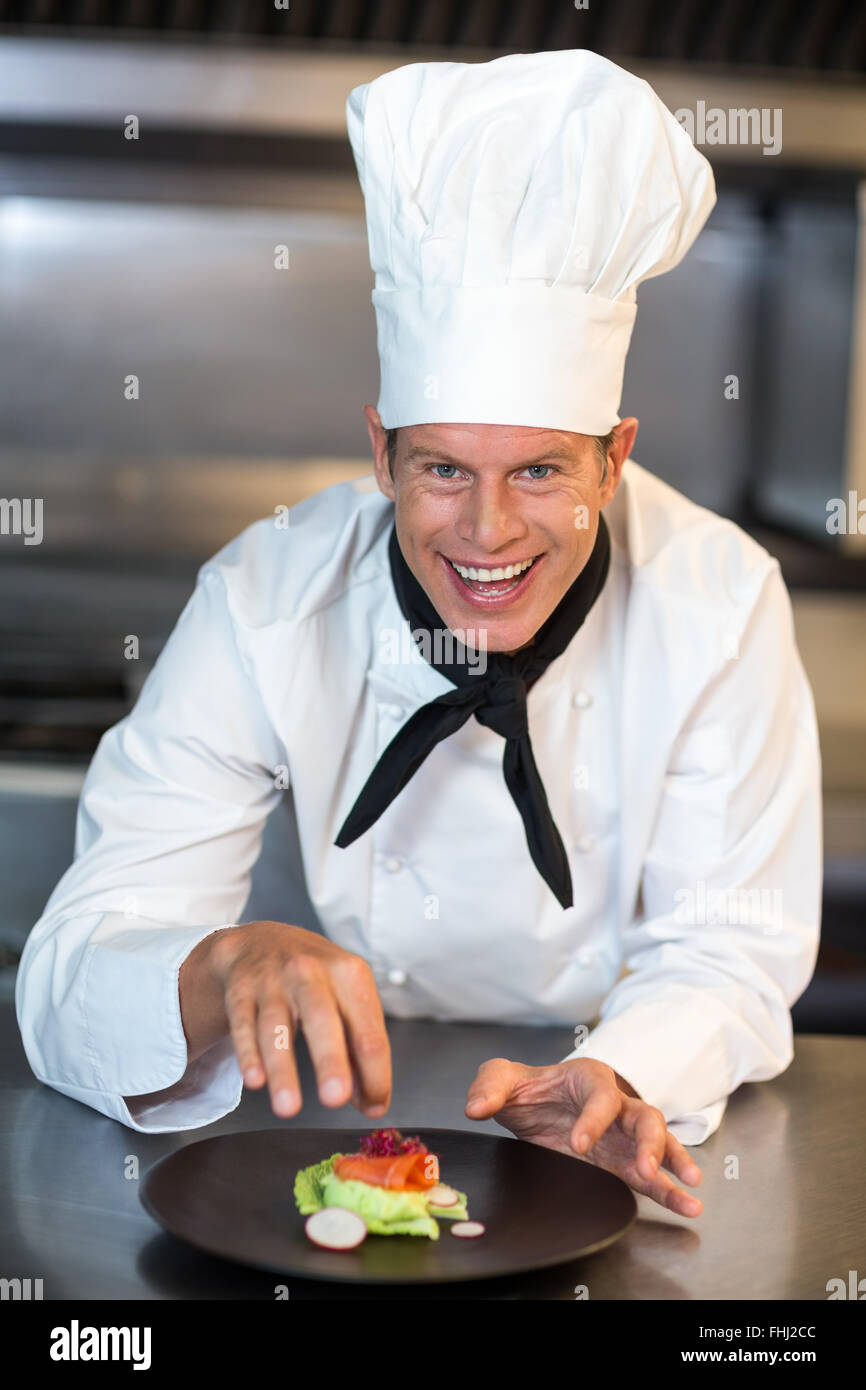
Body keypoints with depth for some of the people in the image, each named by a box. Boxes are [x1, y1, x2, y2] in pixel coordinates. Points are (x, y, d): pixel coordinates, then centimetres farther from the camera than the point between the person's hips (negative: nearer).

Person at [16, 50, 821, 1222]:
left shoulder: (718, 602, -16)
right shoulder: (264, 604, -18)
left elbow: (728, 949, -12)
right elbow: (70, 983, -20)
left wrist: (612, 1082, -34)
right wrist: (232, 963, -43)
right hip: (339, 1125, 0)